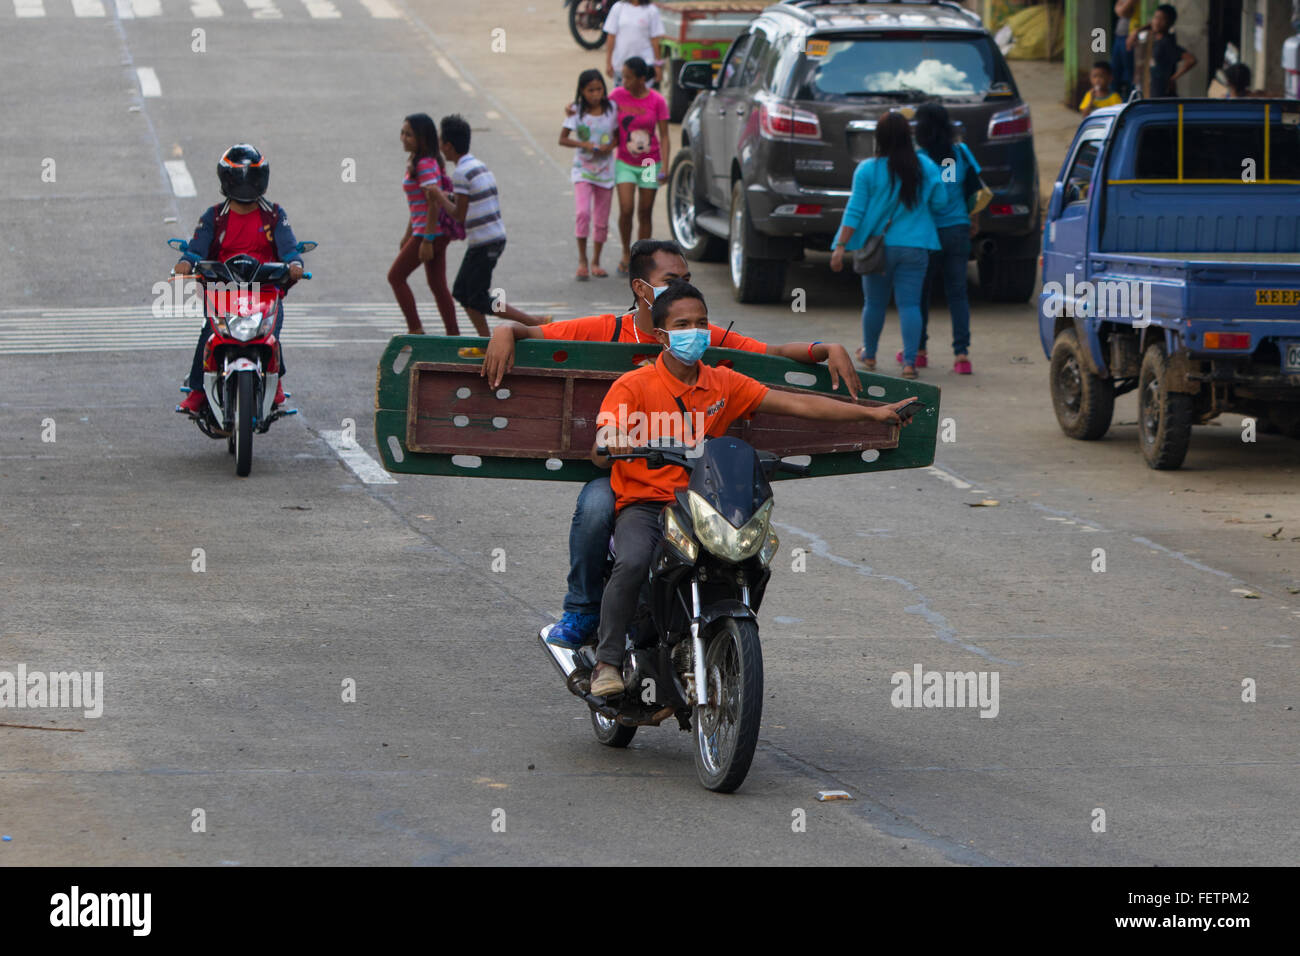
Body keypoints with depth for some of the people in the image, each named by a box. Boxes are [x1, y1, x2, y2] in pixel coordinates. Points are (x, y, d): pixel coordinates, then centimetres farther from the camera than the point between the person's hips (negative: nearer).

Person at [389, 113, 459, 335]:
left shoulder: (425, 165, -16)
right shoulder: (414, 162, 15)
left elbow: (434, 202, -21)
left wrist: (427, 240, -22)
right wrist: (408, 235, 26)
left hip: (430, 232, -10)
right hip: (440, 233, 10)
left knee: (396, 276, 0)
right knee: (437, 285, 12)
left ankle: (415, 330, 0)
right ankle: (453, 335, 13)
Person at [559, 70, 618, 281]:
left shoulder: (611, 109, 0)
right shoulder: (576, 112, -5)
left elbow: (618, 135, 9)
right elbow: (563, 139, -3)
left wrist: (611, 145, -13)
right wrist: (584, 145, -18)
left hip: (605, 171, 2)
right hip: (583, 170, -2)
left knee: (602, 221, 6)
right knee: (583, 213, -21)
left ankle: (596, 261, 22)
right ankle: (582, 260, -10)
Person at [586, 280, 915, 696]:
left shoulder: (722, 384, 10)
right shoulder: (632, 386, -3)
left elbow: (794, 404, 8)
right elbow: (599, 454, -14)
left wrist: (874, 413, 3)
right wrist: (613, 445, -40)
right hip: (643, 504, -4)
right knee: (633, 563, -34)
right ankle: (608, 661, -20)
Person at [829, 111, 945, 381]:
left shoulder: (868, 169, -8)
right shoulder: (926, 167, -3)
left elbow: (855, 211, -10)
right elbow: (940, 202, 2)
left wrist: (841, 246, -7)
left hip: (879, 246, -1)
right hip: (915, 247, 1)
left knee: (874, 302, 15)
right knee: (909, 303, 0)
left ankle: (869, 354, 32)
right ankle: (910, 361, -9)